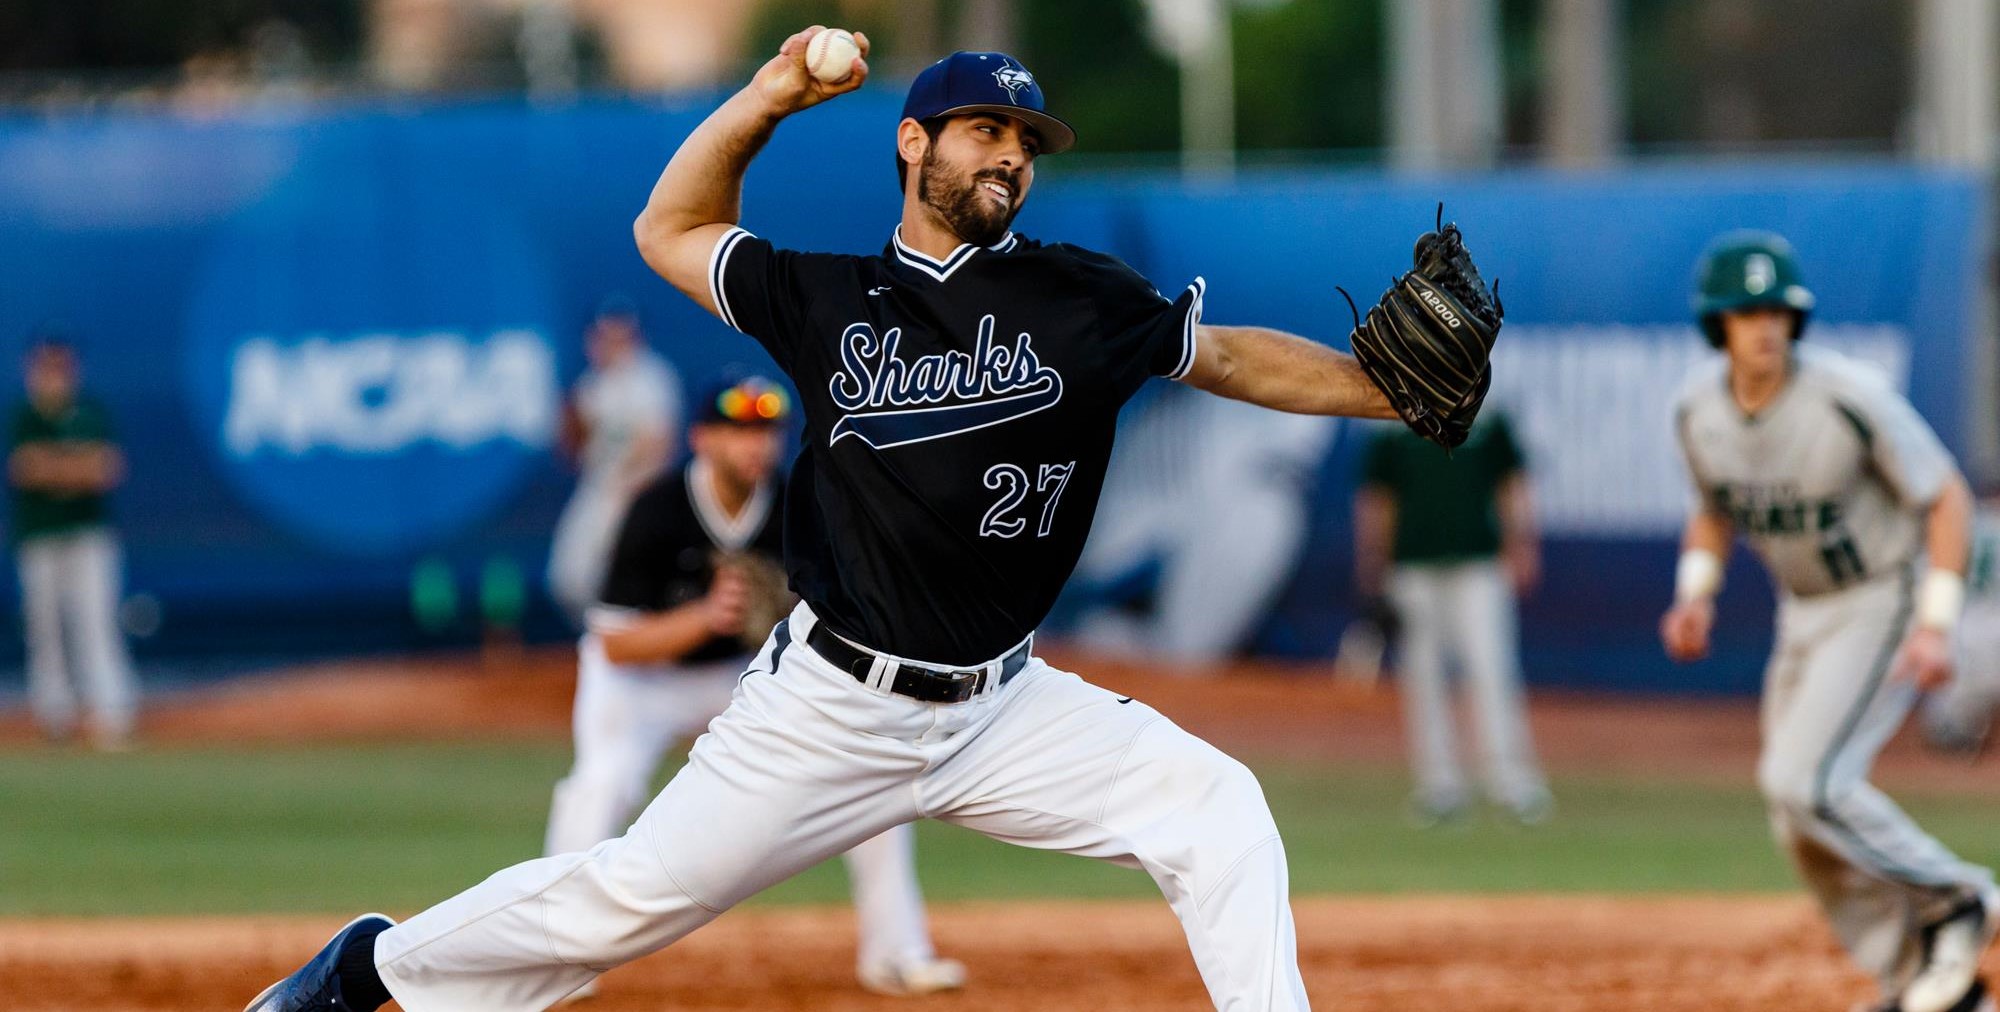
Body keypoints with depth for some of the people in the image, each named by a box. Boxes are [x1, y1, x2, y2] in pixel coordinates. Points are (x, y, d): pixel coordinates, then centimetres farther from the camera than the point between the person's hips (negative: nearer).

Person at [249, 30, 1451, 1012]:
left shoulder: (1082, 300, 1)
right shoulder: (829, 299, 2)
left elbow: (1231, 356, 4)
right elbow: (671, 231, 13)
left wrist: (1396, 390, -8)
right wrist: (770, 96, 1)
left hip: (1004, 709, 2)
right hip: (833, 704, -2)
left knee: (1218, 811, -14)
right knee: (630, 897, -4)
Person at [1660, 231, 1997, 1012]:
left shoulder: (1850, 398, -26)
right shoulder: (1698, 411, -8)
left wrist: (1935, 625, -25)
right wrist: (1695, 596, -6)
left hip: (1886, 603, -7)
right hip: (1804, 615, 7)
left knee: (1804, 782, -21)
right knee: (1803, 827, 6)